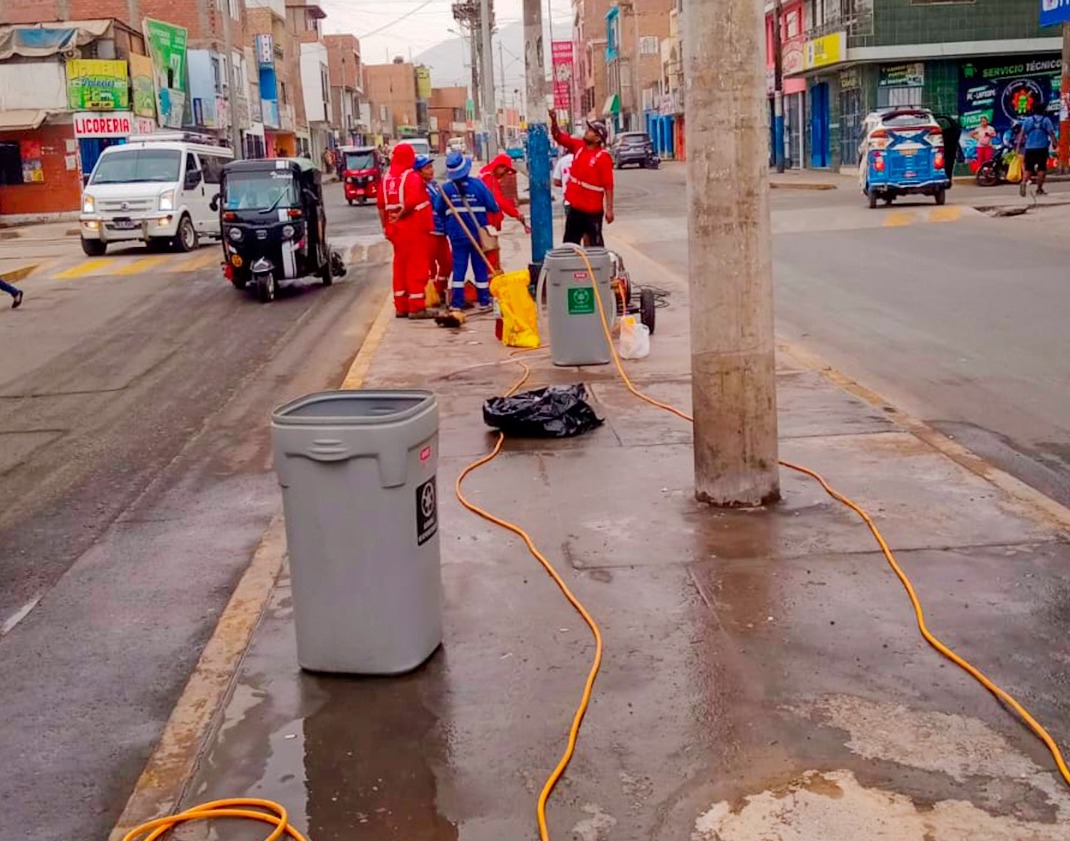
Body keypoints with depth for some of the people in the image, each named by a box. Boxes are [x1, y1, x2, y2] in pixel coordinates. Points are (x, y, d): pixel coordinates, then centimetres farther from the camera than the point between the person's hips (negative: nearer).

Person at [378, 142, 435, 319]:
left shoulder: (387, 178, 9)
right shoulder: (412, 177, -12)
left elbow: (381, 205, 8)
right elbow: (411, 202, -26)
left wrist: (385, 225, 14)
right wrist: (400, 216, -12)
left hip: (396, 229, 7)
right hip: (414, 227, -7)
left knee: (400, 265, 14)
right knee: (417, 266, -2)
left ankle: (400, 306, 17)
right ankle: (416, 307, -2)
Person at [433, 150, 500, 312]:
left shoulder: (446, 188, -6)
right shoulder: (477, 184, -10)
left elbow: (438, 211, 2)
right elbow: (493, 207, -8)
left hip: (457, 235, 1)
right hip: (478, 233, -1)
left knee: (458, 268, 7)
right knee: (480, 268, 8)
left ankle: (456, 303, 5)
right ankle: (484, 302, 12)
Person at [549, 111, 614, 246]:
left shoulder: (603, 157, -16)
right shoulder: (578, 146, 2)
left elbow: (608, 185, -18)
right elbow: (559, 136, 8)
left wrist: (609, 209, -20)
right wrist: (554, 121, -11)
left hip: (593, 210, -7)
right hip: (575, 207, 7)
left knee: (595, 243, 3)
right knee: (570, 242, 15)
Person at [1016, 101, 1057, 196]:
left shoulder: (1027, 120, 5)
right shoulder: (1046, 120, 2)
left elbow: (1021, 134, 0)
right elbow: (1051, 134, -4)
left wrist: (1018, 147, 1)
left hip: (1029, 148, 2)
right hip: (1042, 148, -2)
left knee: (1028, 168, 7)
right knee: (1042, 168, 6)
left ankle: (1024, 182, -20)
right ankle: (1039, 189, 5)